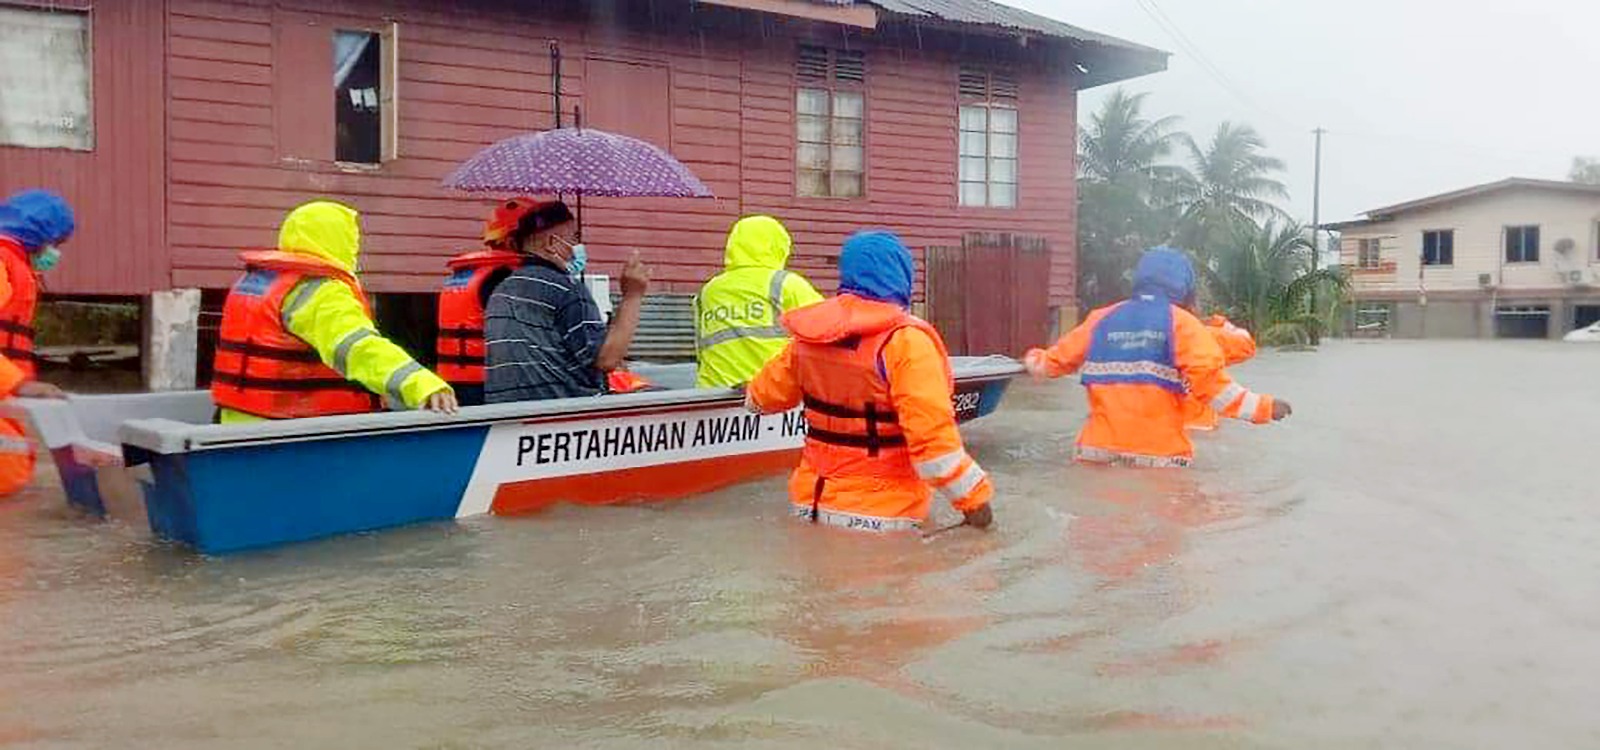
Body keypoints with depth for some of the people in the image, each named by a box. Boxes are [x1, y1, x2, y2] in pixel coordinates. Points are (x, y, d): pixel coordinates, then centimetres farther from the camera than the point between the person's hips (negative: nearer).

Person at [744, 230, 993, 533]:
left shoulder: (809, 336, 2)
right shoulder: (906, 341, -18)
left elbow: (764, 397, 17)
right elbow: (931, 437, -23)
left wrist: (752, 394, 41)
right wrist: (973, 496, -13)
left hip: (811, 504, 6)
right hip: (880, 516, -6)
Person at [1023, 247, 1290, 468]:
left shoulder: (1101, 319, 9)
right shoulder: (1180, 323, -2)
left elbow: (1052, 362, 17)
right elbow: (1209, 381, -13)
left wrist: (1032, 358, 39)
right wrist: (1264, 407, -6)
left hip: (1100, 448, 4)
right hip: (1159, 453, -4)